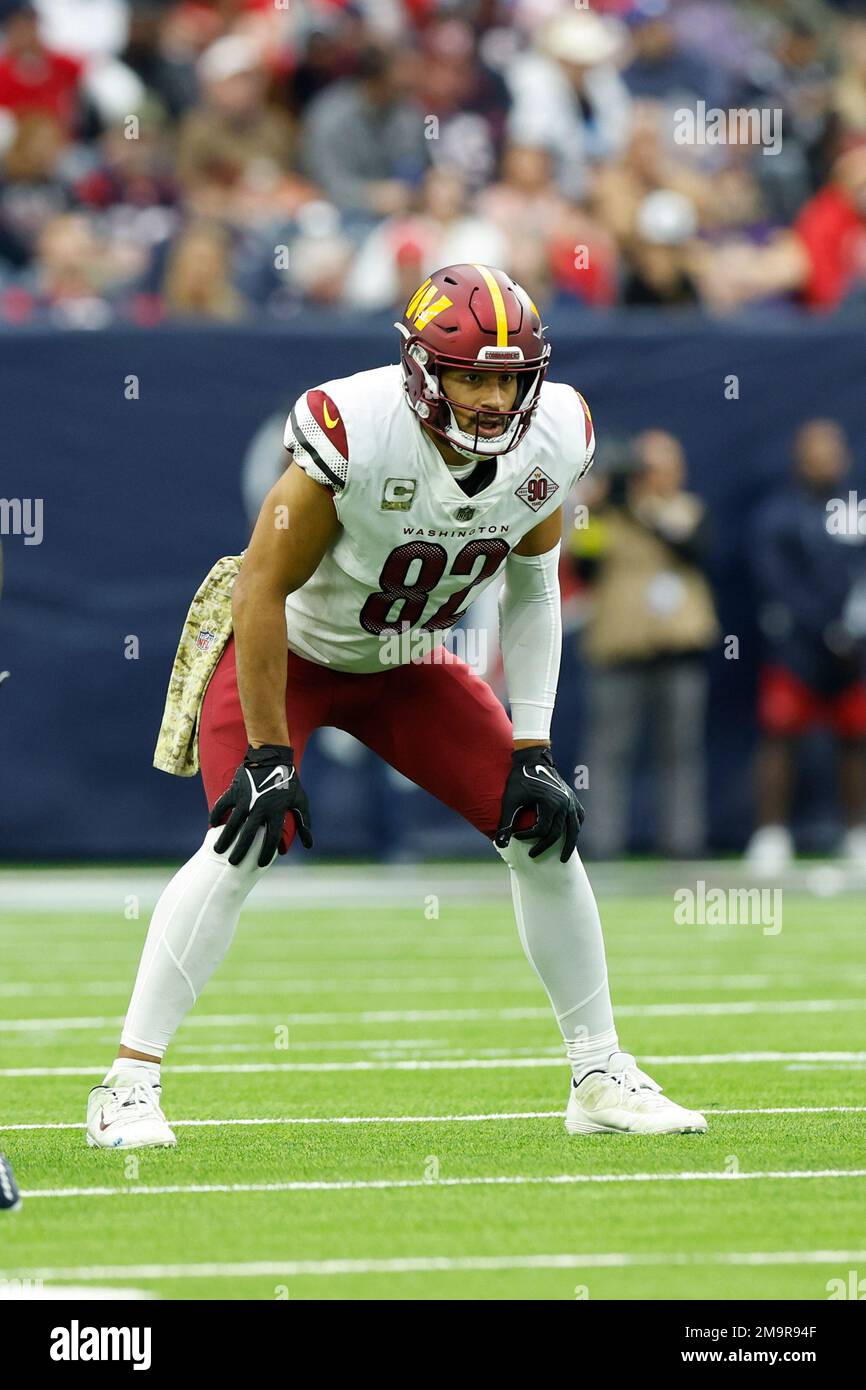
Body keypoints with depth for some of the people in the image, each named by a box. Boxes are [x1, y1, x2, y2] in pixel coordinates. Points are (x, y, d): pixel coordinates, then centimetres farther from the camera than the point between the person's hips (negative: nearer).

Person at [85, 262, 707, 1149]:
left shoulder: (554, 439, -17)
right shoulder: (354, 434, -34)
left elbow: (530, 586, 0)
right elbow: (264, 586, -25)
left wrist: (532, 750, -4)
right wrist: (268, 756, -24)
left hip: (407, 663, 5)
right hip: (289, 648, -5)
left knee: (544, 827, -3)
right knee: (246, 841, -24)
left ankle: (600, 1077, 11)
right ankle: (129, 1084, -18)